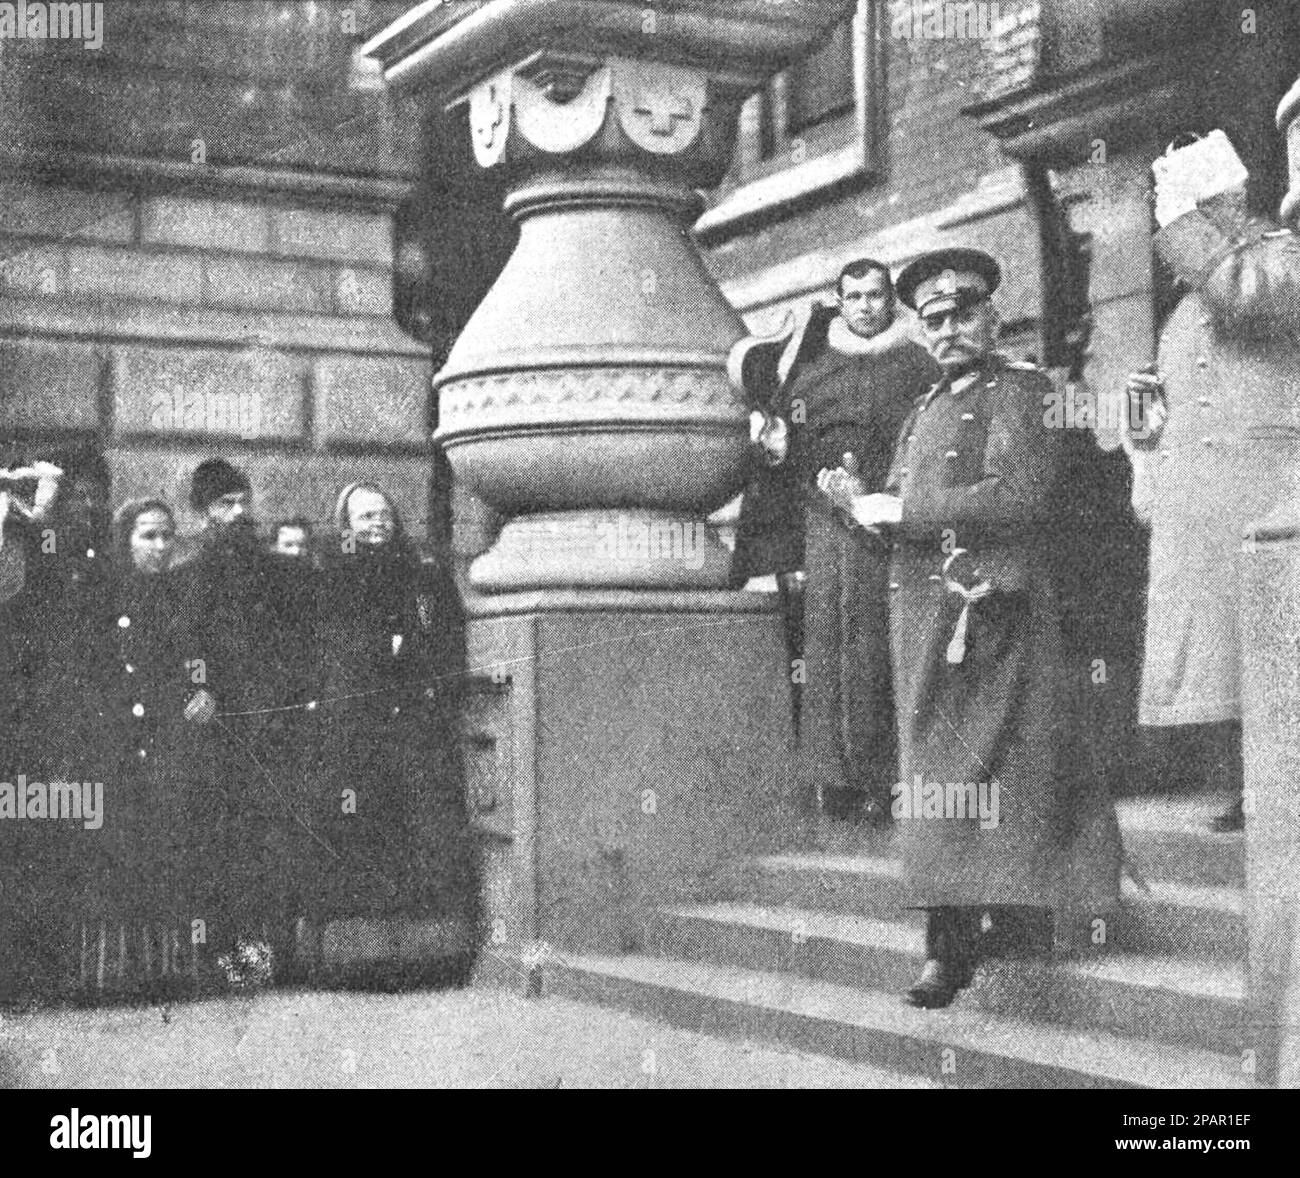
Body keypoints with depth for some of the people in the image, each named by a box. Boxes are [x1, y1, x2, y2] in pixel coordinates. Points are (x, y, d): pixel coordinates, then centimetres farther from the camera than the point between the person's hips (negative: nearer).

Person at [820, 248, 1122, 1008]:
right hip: (922, 617, 7)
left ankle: (1014, 925, -5)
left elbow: (1021, 496, -16)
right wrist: (858, 502, 0)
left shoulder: (1022, 393, -1)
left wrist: (902, 509, -13)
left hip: (991, 611, -7)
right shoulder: (925, 413, 23)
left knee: (987, 769, -9)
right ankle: (952, 946, 5)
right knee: (936, 774, 3)